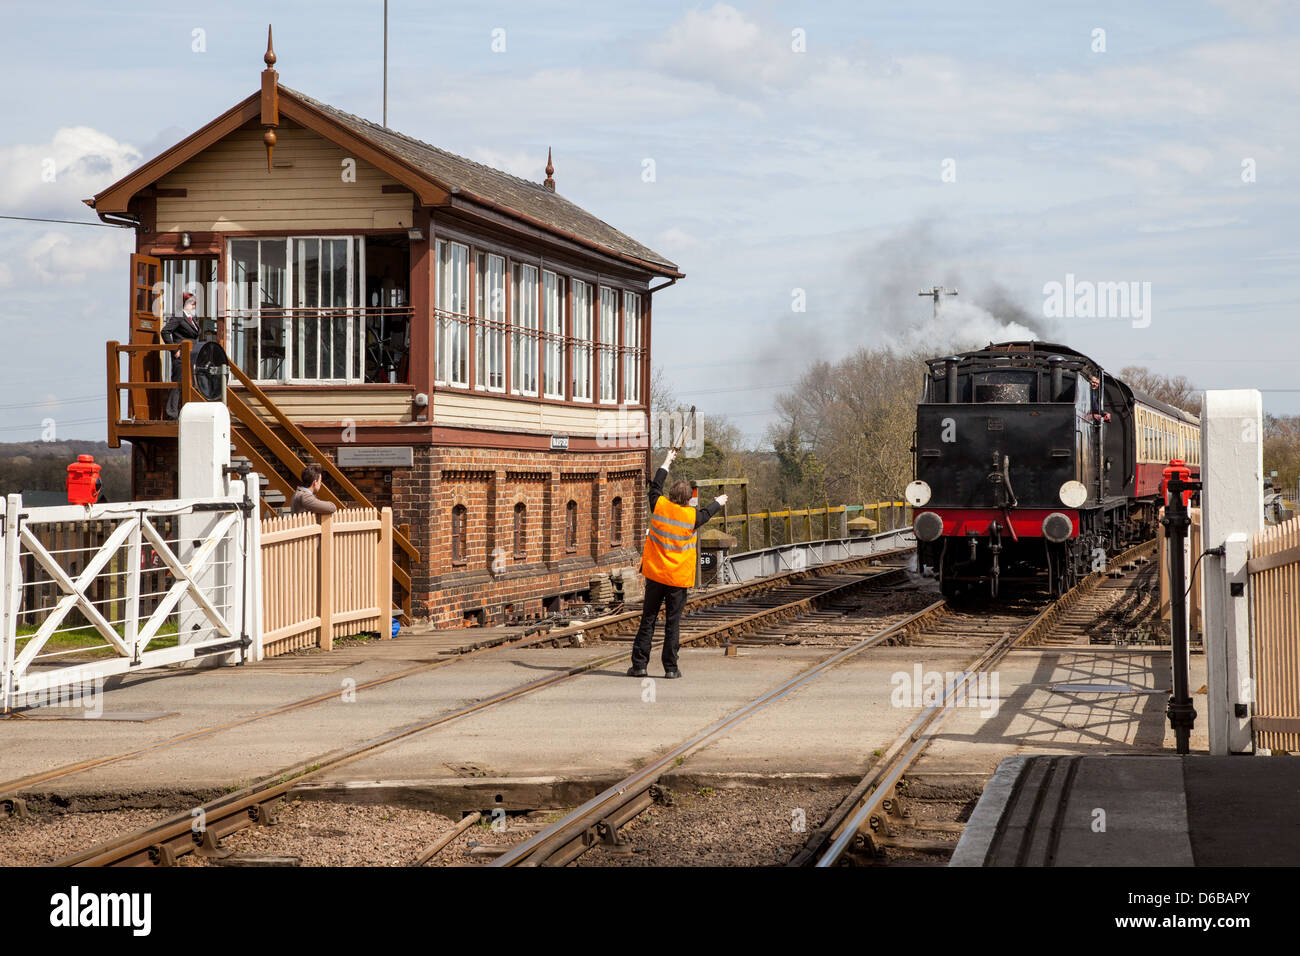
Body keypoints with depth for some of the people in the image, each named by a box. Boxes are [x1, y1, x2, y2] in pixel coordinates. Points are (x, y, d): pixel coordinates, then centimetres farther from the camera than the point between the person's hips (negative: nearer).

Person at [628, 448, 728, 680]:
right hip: (679, 579, -1)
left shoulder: (659, 506, -3)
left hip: (655, 575, 1)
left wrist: (667, 463, 31)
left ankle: (639, 664, 2)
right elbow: (706, 514, 18)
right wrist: (718, 503, 40)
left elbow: (655, 487, 17)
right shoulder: (692, 516, -5)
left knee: (648, 620, 5)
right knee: (673, 623, 1)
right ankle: (671, 667, 1)